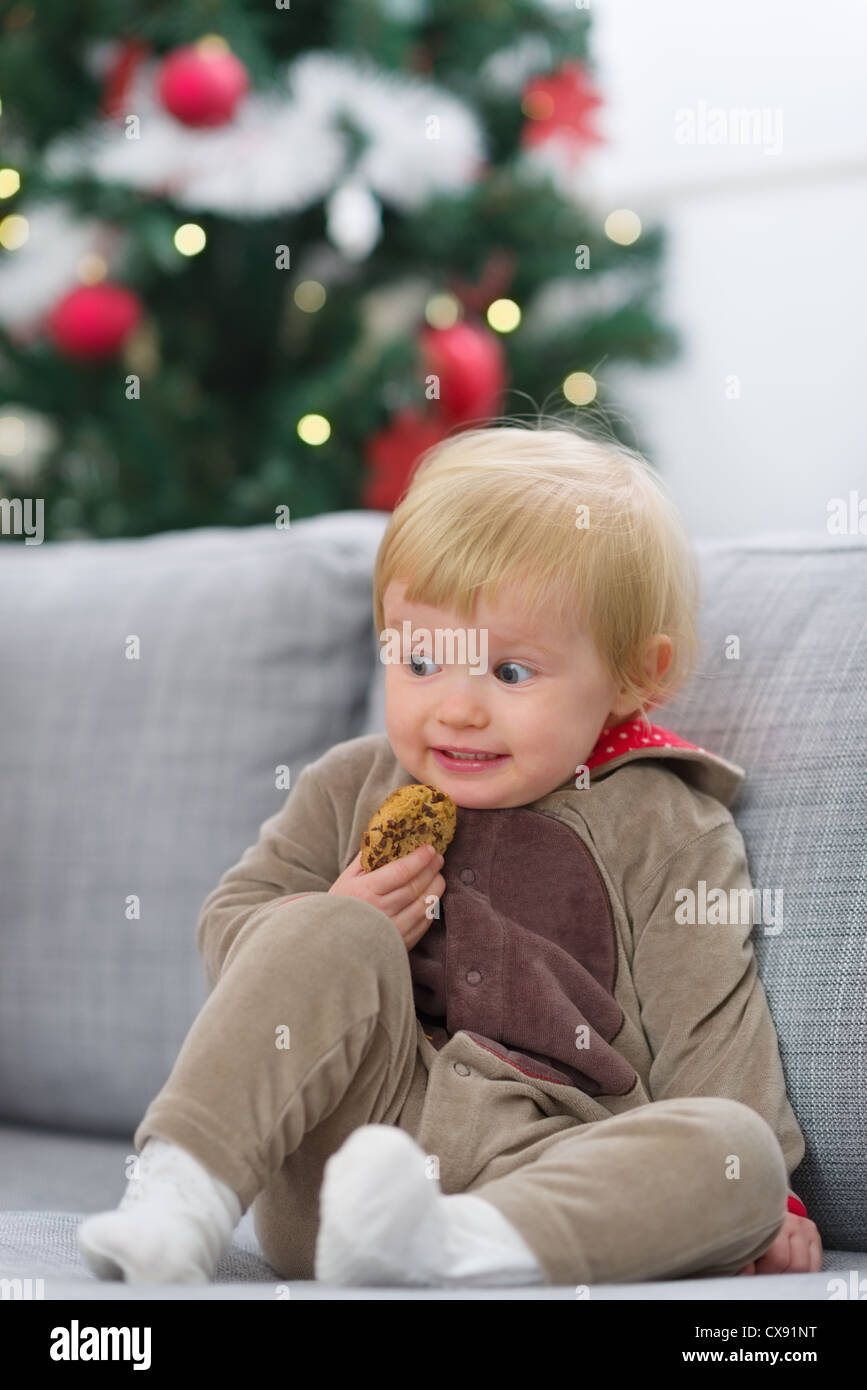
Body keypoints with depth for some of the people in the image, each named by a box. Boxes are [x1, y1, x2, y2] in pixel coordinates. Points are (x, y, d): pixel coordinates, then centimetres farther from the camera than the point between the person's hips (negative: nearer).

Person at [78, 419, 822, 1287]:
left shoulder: (663, 831, 6)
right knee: (325, 938, -18)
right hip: (346, 1139, 1)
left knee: (742, 1151, -28)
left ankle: (441, 1245, -51)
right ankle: (178, 1202, -31)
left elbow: (708, 1026, 5)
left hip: (537, 1182, -1)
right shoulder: (352, 789, 13)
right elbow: (228, 923, 15)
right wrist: (332, 931, -7)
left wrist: (764, 1203, -4)